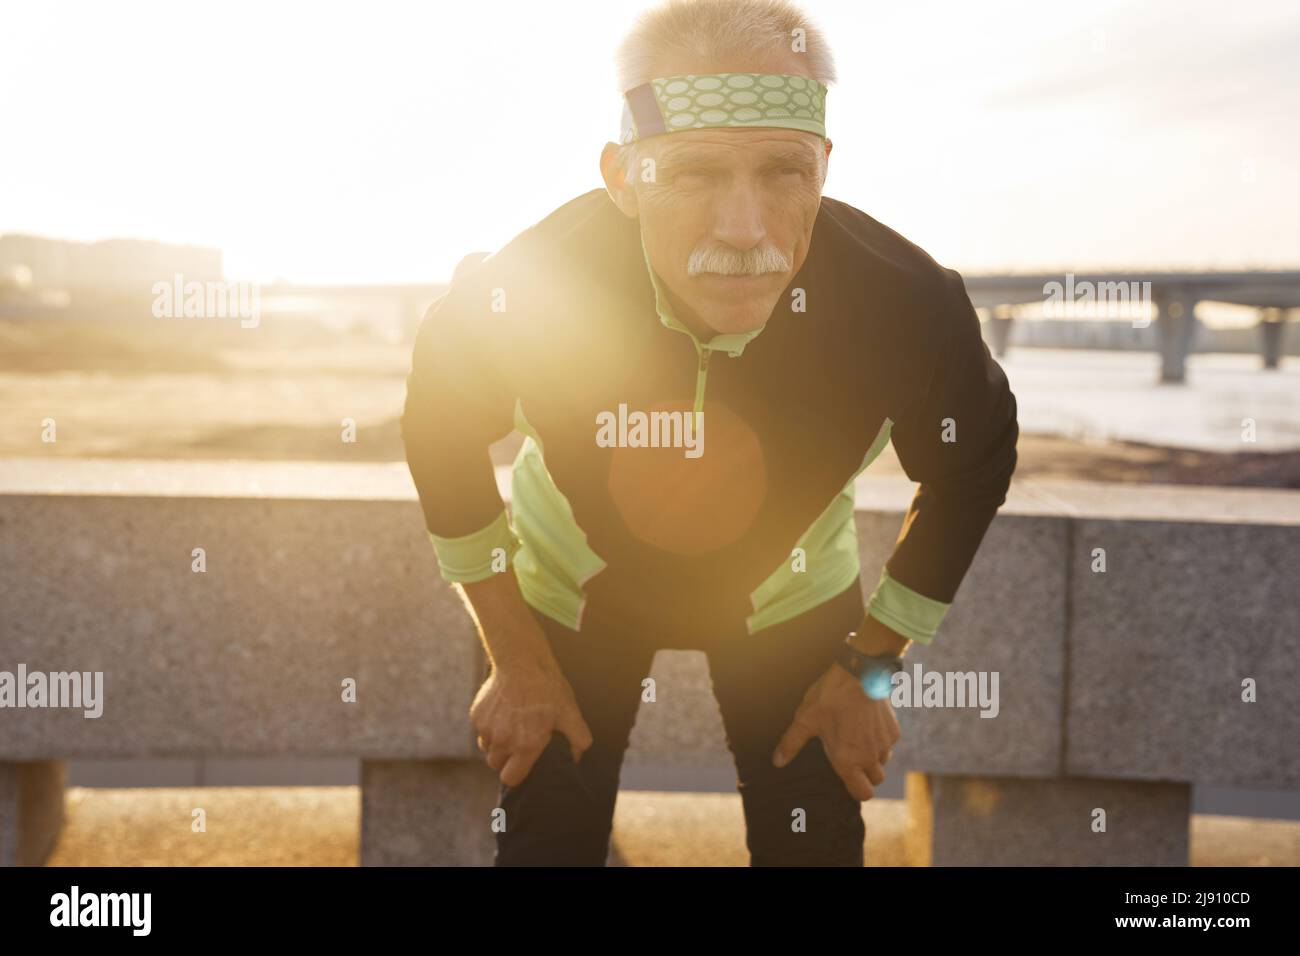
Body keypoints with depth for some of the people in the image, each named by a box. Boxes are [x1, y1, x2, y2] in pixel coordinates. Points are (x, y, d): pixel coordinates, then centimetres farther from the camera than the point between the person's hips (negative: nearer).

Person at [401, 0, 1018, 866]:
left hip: (788, 594, 1)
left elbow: (972, 469, -10)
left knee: (816, 847, 5)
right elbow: (444, 438, -11)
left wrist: (867, 667, -4)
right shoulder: (518, 294, -35)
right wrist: (517, 661, -5)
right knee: (546, 842, 5)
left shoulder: (909, 305, -34)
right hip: (571, 589, 0)